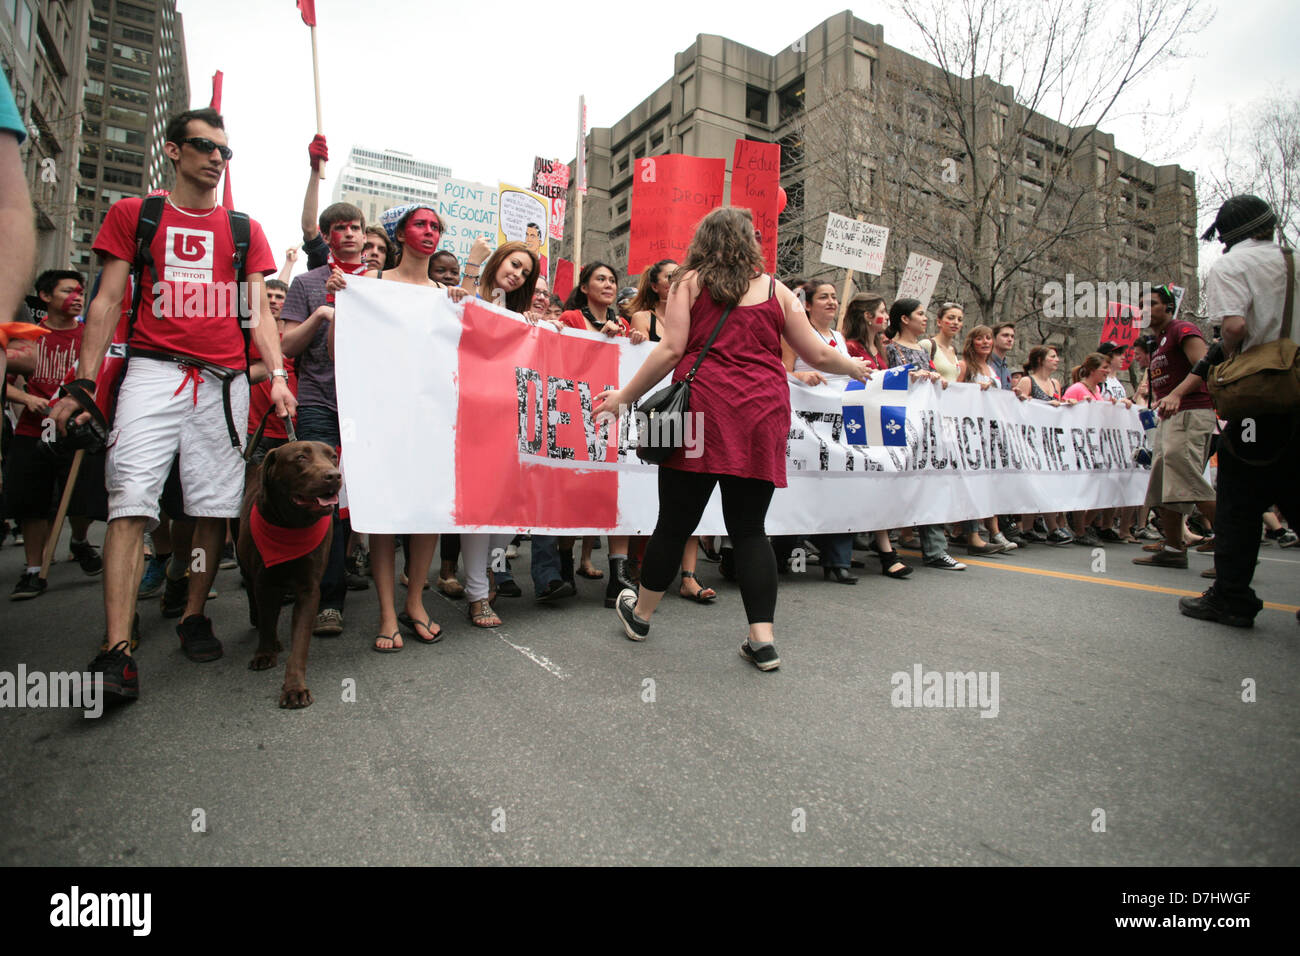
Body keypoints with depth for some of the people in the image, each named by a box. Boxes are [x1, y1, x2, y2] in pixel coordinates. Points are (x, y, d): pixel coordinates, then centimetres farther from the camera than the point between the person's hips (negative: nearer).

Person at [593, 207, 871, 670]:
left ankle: (640, 613, 26)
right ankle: (762, 638, 7)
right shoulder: (775, 290, 14)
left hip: (703, 409, -2)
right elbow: (818, 356, 14)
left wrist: (624, 397, 4)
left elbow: (671, 350, -2)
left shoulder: (690, 283, 8)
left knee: (676, 521, 7)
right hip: (761, 416, 2)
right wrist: (854, 367, 34)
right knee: (749, 528, 8)